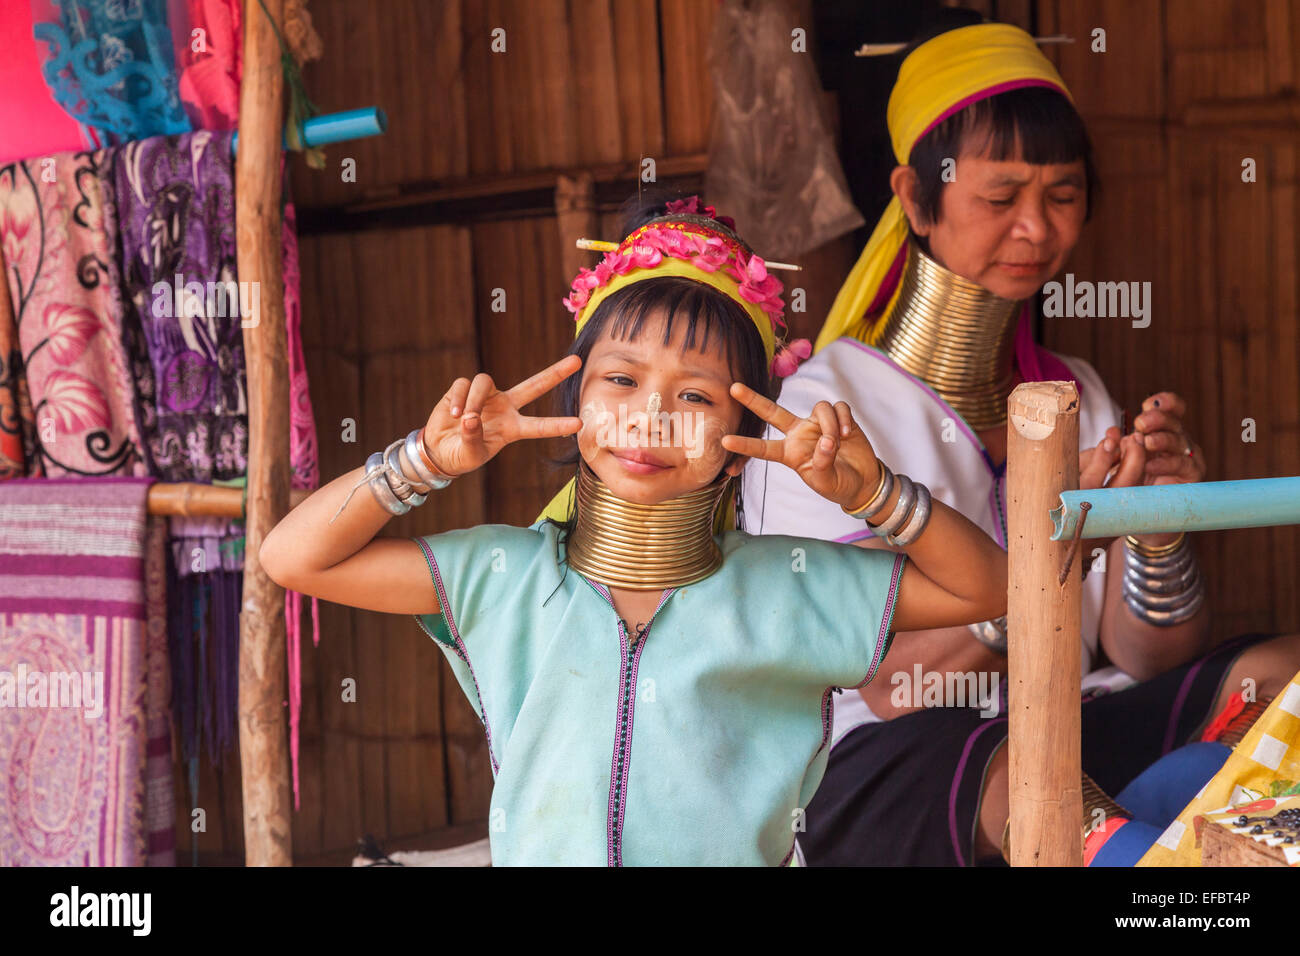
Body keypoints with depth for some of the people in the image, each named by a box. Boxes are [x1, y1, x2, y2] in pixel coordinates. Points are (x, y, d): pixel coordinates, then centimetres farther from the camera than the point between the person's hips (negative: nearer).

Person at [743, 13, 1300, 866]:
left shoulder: (1076, 394, 15)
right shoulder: (820, 404, -4)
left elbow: (1147, 660, 7)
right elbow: (890, 687, -12)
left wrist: (1157, 528, -13)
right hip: (884, 765, -6)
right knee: (1027, 779, -39)